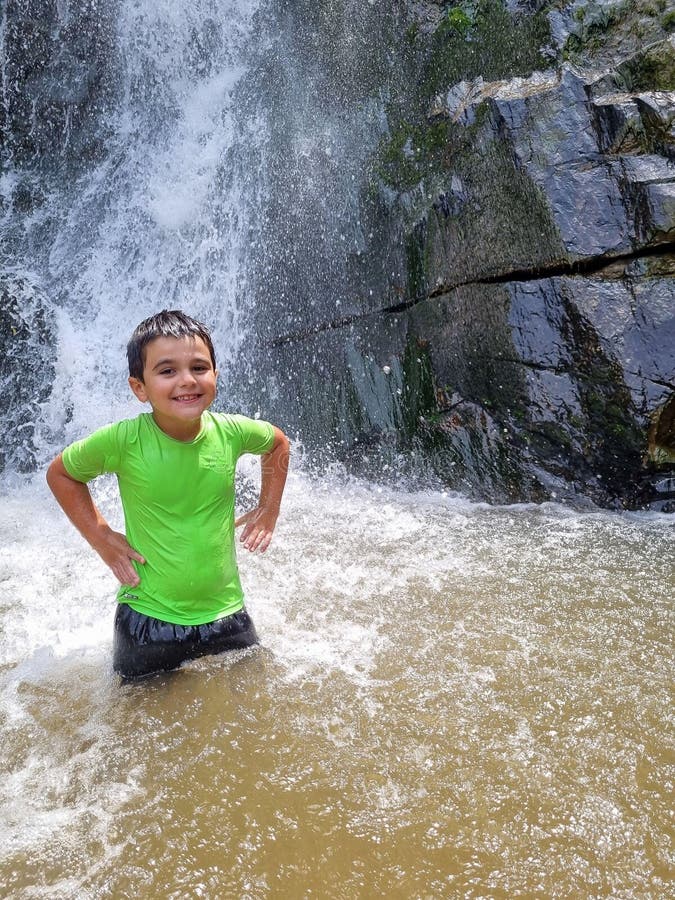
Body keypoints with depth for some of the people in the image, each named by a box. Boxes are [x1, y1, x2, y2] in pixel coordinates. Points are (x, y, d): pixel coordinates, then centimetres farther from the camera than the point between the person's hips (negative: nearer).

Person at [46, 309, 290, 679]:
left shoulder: (231, 432, -12)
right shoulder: (123, 441, -19)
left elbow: (277, 442, 11)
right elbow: (60, 473, -1)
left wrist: (269, 510, 5)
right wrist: (101, 538, -6)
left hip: (225, 613, 2)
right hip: (148, 617, -2)